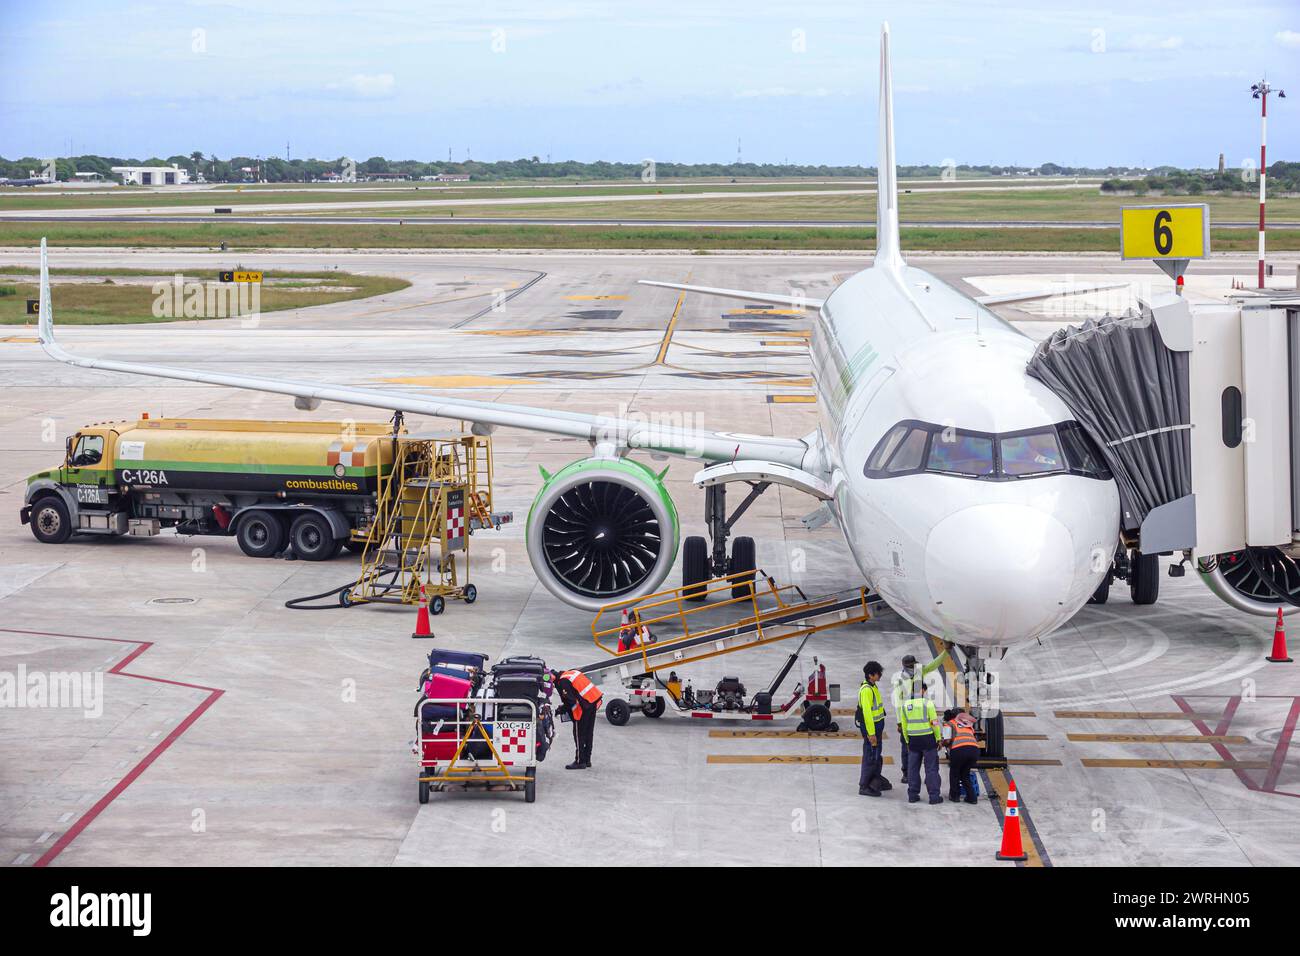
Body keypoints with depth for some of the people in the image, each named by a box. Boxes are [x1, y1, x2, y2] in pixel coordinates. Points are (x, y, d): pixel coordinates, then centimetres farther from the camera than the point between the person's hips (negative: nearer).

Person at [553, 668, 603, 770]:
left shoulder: (562, 682, -12)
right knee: (589, 733, 16)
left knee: (579, 734, 1)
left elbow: (570, 701, -16)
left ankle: (580, 762, 4)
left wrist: (563, 709, 2)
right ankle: (587, 760, 24)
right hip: (594, 703, 9)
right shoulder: (572, 673, 15)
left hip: (583, 708, -9)